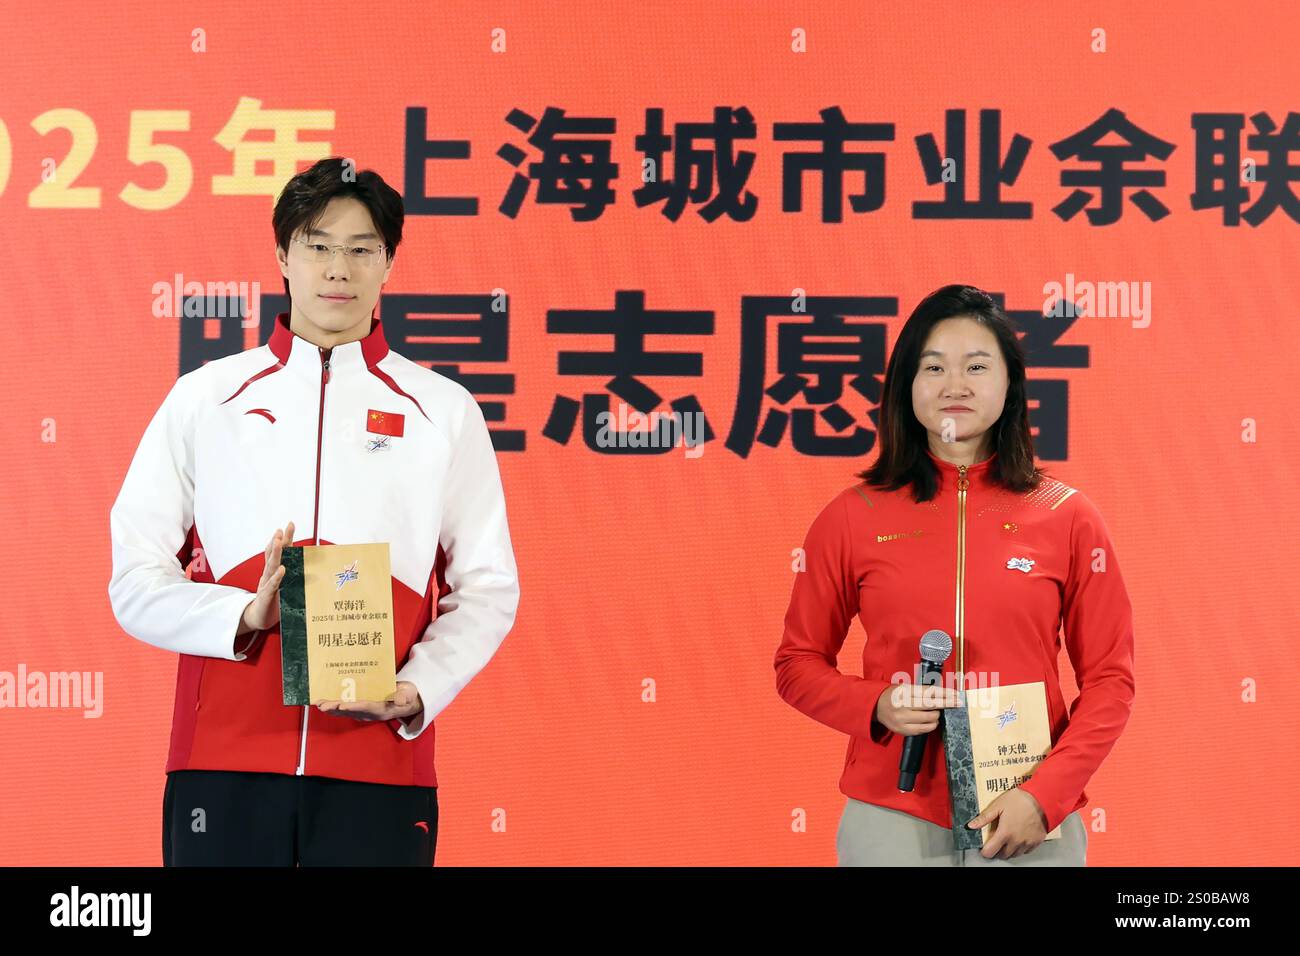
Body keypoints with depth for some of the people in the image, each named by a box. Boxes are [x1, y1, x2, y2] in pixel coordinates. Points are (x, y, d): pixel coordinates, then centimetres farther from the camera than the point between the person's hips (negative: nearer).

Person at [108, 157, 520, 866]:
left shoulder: (444, 411, 10)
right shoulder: (205, 398, 10)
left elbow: (487, 587, 8)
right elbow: (136, 581, 6)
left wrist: (417, 691, -9)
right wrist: (245, 617, -11)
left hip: (382, 766, 0)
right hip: (223, 765, 0)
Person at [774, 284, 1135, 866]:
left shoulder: (1067, 518, 1)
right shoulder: (852, 518, 1)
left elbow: (1109, 678, 2)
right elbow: (798, 663, 8)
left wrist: (1045, 795, -9)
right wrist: (877, 707, -11)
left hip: (1032, 822, 0)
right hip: (892, 820, 0)